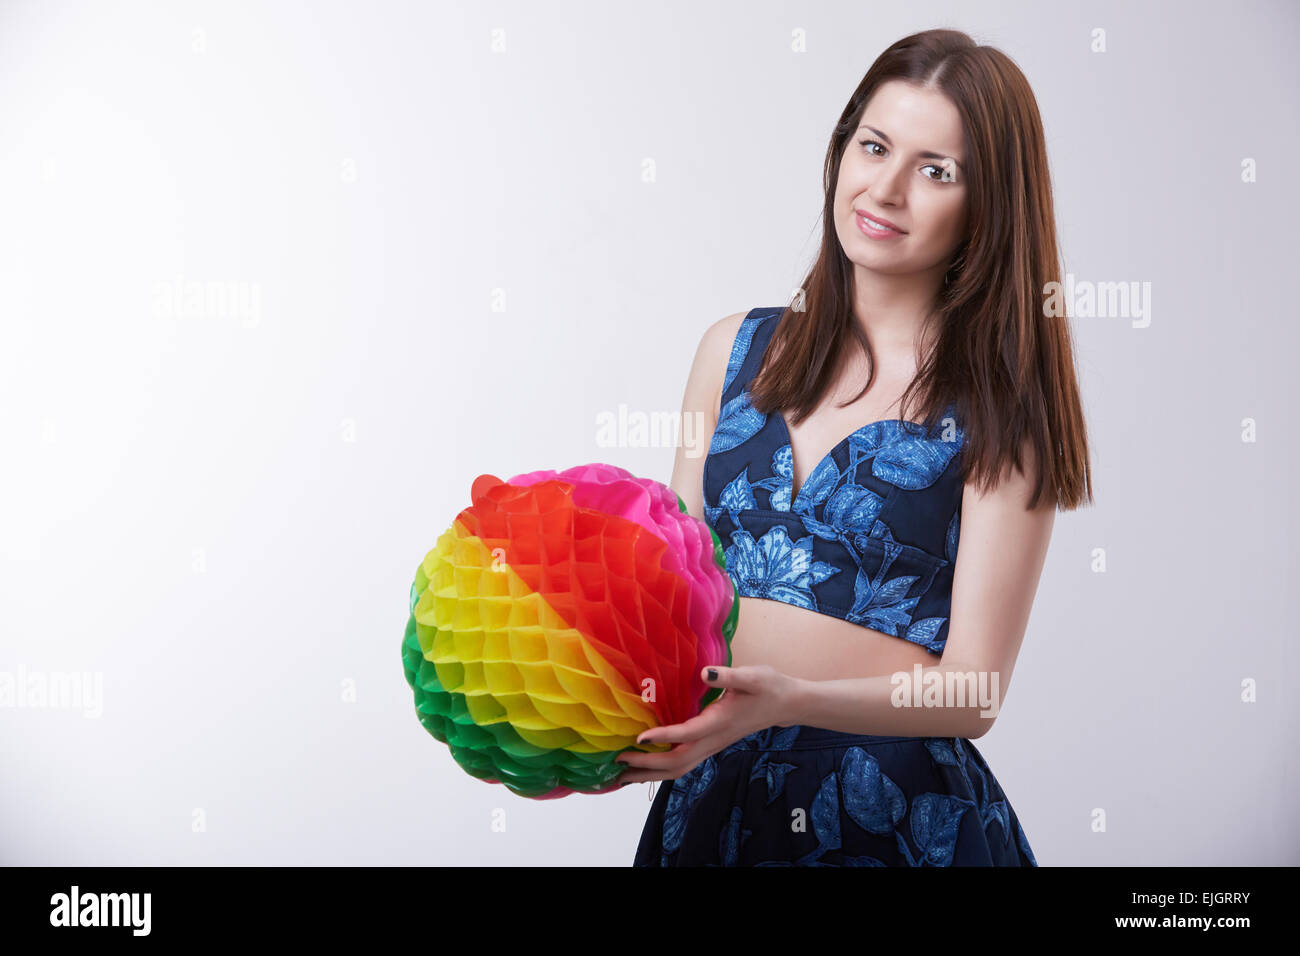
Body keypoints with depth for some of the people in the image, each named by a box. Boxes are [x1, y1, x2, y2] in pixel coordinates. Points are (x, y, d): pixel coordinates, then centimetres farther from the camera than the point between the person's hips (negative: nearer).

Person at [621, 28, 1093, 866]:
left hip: (903, 810, -4)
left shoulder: (1000, 403, -9)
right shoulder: (736, 350, 4)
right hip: (714, 795, 4)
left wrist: (787, 699, -29)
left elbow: (972, 689, -14)